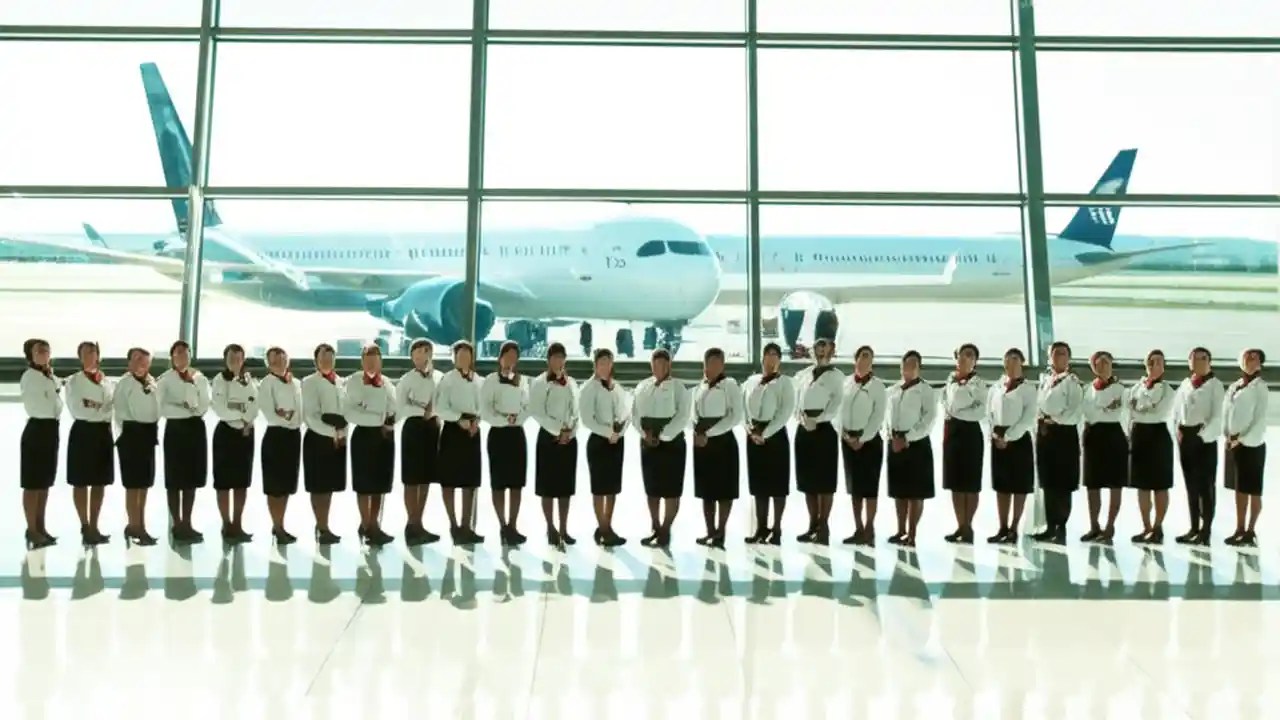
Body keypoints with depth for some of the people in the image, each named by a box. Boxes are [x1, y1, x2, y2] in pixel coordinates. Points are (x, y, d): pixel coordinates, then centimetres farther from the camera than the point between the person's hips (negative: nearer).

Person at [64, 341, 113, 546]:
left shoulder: (108, 382, 11)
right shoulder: (73, 381, 1)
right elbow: (76, 410, -8)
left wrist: (93, 408, -10)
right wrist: (101, 410, -7)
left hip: (103, 432, 4)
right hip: (83, 432, -3)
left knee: (100, 482, 5)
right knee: (81, 482, -1)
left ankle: (94, 526, 12)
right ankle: (85, 526, 5)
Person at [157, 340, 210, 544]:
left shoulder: (200, 378, 11)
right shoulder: (165, 379, -2)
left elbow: (204, 405, 6)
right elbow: (161, 407, -9)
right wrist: (186, 410, -12)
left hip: (196, 427, 4)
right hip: (176, 428, -4)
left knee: (192, 478, 8)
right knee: (175, 480, 0)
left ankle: (187, 524, 15)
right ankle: (177, 525, 7)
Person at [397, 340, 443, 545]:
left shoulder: (440, 377, 7)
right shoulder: (406, 379, -4)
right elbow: (400, 407, -9)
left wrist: (437, 415, -5)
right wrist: (423, 412, -11)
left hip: (433, 428, 5)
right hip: (414, 428, -5)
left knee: (426, 480, 9)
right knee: (412, 481, -2)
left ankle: (418, 524, 17)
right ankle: (413, 525, 4)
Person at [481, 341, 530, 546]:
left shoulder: (522, 381, 12)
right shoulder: (490, 381, -1)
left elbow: (528, 408, 3)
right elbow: (485, 412, -10)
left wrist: (516, 418, -15)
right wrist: (504, 420, -21)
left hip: (517, 433, 4)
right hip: (498, 434, -4)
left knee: (517, 484, 3)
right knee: (498, 484, 0)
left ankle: (512, 527, 9)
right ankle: (503, 527, 7)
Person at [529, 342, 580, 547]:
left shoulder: (571, 383, 11)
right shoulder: (539, 382, -4)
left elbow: (576, 411, 9)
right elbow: (537, 413, -11)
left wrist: (570, 431, -7)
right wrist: (558, 430, -14)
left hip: (569, 438, 4)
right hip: (549, 437, -4)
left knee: (566, 486, 7)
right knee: (548, 486, -1)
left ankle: (563, 529, 13)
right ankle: (551, 528, 9)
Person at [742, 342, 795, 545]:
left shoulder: (785, 382, -4)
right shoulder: (751, 381, 10)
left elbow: (786, 411, -11)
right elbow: (744, 408, 11)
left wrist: (765, 433, -14)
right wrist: (750, 430, -5)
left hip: (775, 435, -5)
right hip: (753, 436, 5)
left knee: (778, 483, 0)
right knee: (758, 483, 9)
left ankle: (776, 529, 7)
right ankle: (761, 527, 17)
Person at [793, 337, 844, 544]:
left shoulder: (836, 376, 0)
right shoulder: (802, 375, 14)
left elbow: (837, 405, -9)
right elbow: (796, 402, 10)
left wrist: (817, 420, -18)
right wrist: (802, 418, -8)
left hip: (824, 429, -5)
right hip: (804, 430, 5)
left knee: (825, 481, -2)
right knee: (807, 480, 7)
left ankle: (823, 527, 3)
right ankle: (813, 525, 15)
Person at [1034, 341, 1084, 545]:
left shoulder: (1073, 382, -6)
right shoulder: (1045, 380, 14)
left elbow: (1076, 412, -14)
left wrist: (1056, 420, -16)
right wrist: (1042, 422, 1)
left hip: (1064, 432, -6)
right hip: (1044, 432, 6)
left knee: (1063, 484, -3)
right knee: (1047, 483, 9)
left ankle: (1061, 528, 2)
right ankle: (1050, 526, 15)